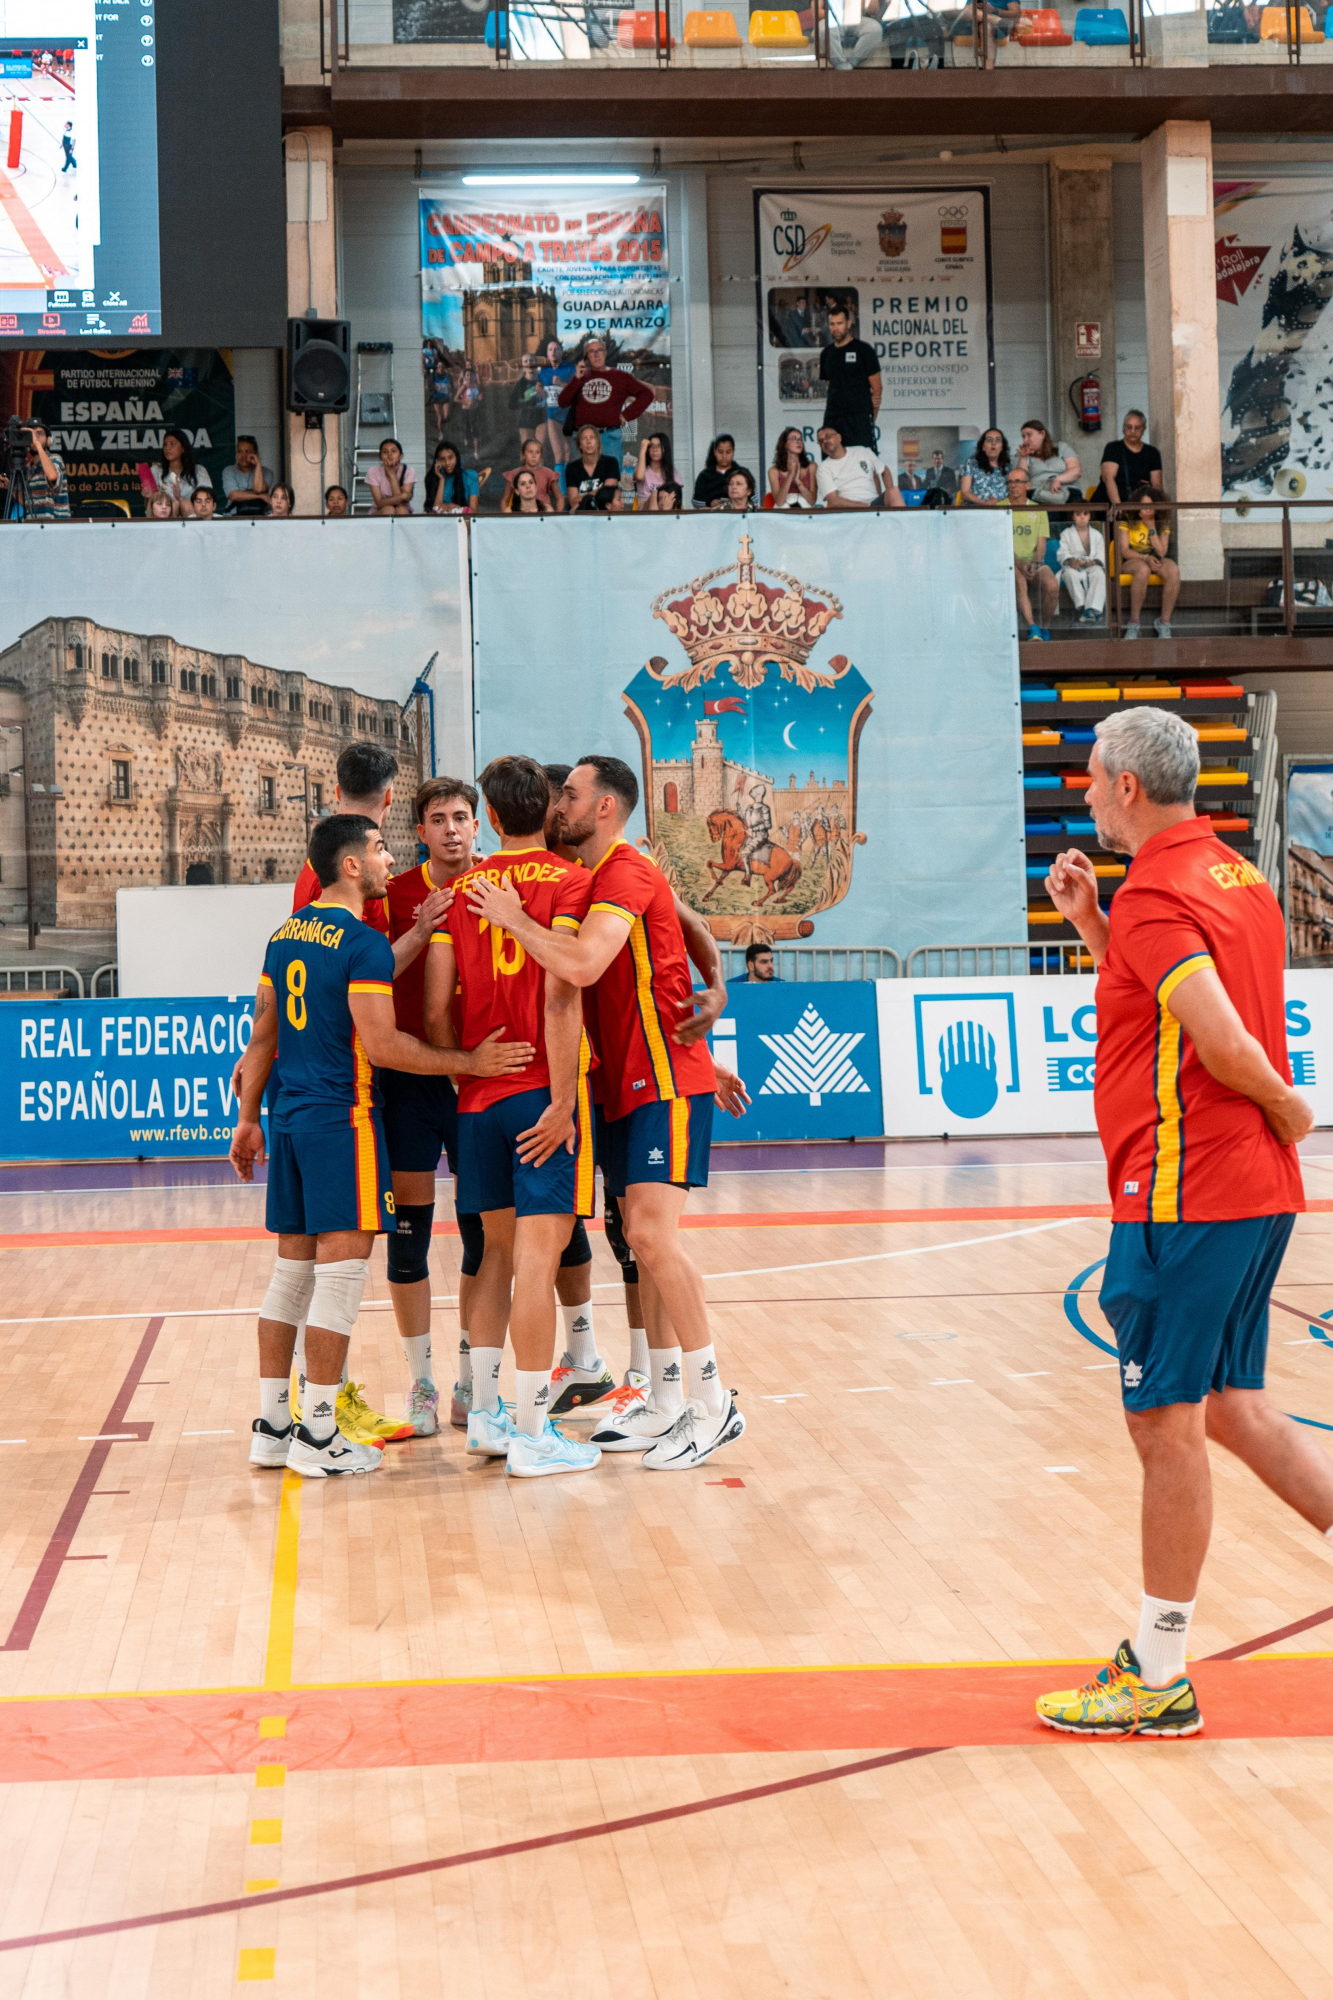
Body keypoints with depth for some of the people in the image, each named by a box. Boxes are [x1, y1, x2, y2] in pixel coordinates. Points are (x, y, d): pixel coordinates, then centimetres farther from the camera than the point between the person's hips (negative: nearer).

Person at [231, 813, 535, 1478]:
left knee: (292, 1272, 13)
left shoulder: (285, 936, 12)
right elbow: (383, 1046, -18)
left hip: (289, 1117, 8)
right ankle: (318, 1435, -3)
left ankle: (272, 1424, 16)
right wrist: (471, 1062, -13)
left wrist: (248, 1117, 22)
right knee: (342, 1270, -4)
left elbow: (263, 1036, 16)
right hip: (341, 1117, -8)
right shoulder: (364, 944, -13)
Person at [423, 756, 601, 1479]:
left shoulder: (460, 890, 9)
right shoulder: (568, 882, -4)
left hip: (478, 1094, 5)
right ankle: (530, 1433, -3)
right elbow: (560, 996, -15)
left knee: (498, 1249, 17)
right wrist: (564, 1100, -15)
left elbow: (437, 1008, 5)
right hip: (542, 1093, -5)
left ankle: (484, 1412, 20)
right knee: (537, 1253, -5)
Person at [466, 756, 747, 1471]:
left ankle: (714, 1405, -10)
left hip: (664, 1082, -10)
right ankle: (665, 1404, 14)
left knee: (652, 1232, -16)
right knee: (645, 1240, 9)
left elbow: (582, 964, -28)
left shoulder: (628, 871, -13)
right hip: (627, 1084, 10)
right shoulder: (594, 878, 17)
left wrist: (512, 918, -17)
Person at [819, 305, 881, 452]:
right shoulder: (827, 353, 16)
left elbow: (877, 388, 0)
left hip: (859, 418, -5)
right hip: (833, 418, 5)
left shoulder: (863, 350, 1)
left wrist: (870, 419, -3)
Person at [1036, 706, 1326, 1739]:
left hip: (1185, 1190, -10)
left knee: (1167, 1424, -1)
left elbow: (1224, 1044, -26)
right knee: (1234, 1408, 16)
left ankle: (1158, 1679, 8)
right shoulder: (1236, 876, 14)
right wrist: (1092, 924, 13)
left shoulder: (1156, 892, -15)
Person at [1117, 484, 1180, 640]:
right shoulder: (1127, 522, -3)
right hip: (1132, 561, -3)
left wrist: (1151, 527, -11)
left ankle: (1165, 622, -28)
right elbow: (1124, 551, -10)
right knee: (1143, 569, -40)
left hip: (1155, 561, 3)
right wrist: (1146, 558, -25)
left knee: (1173, 570, -32)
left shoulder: (1162, 524, 5)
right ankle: (1134, 623, -34)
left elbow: (1161, 552, -6)